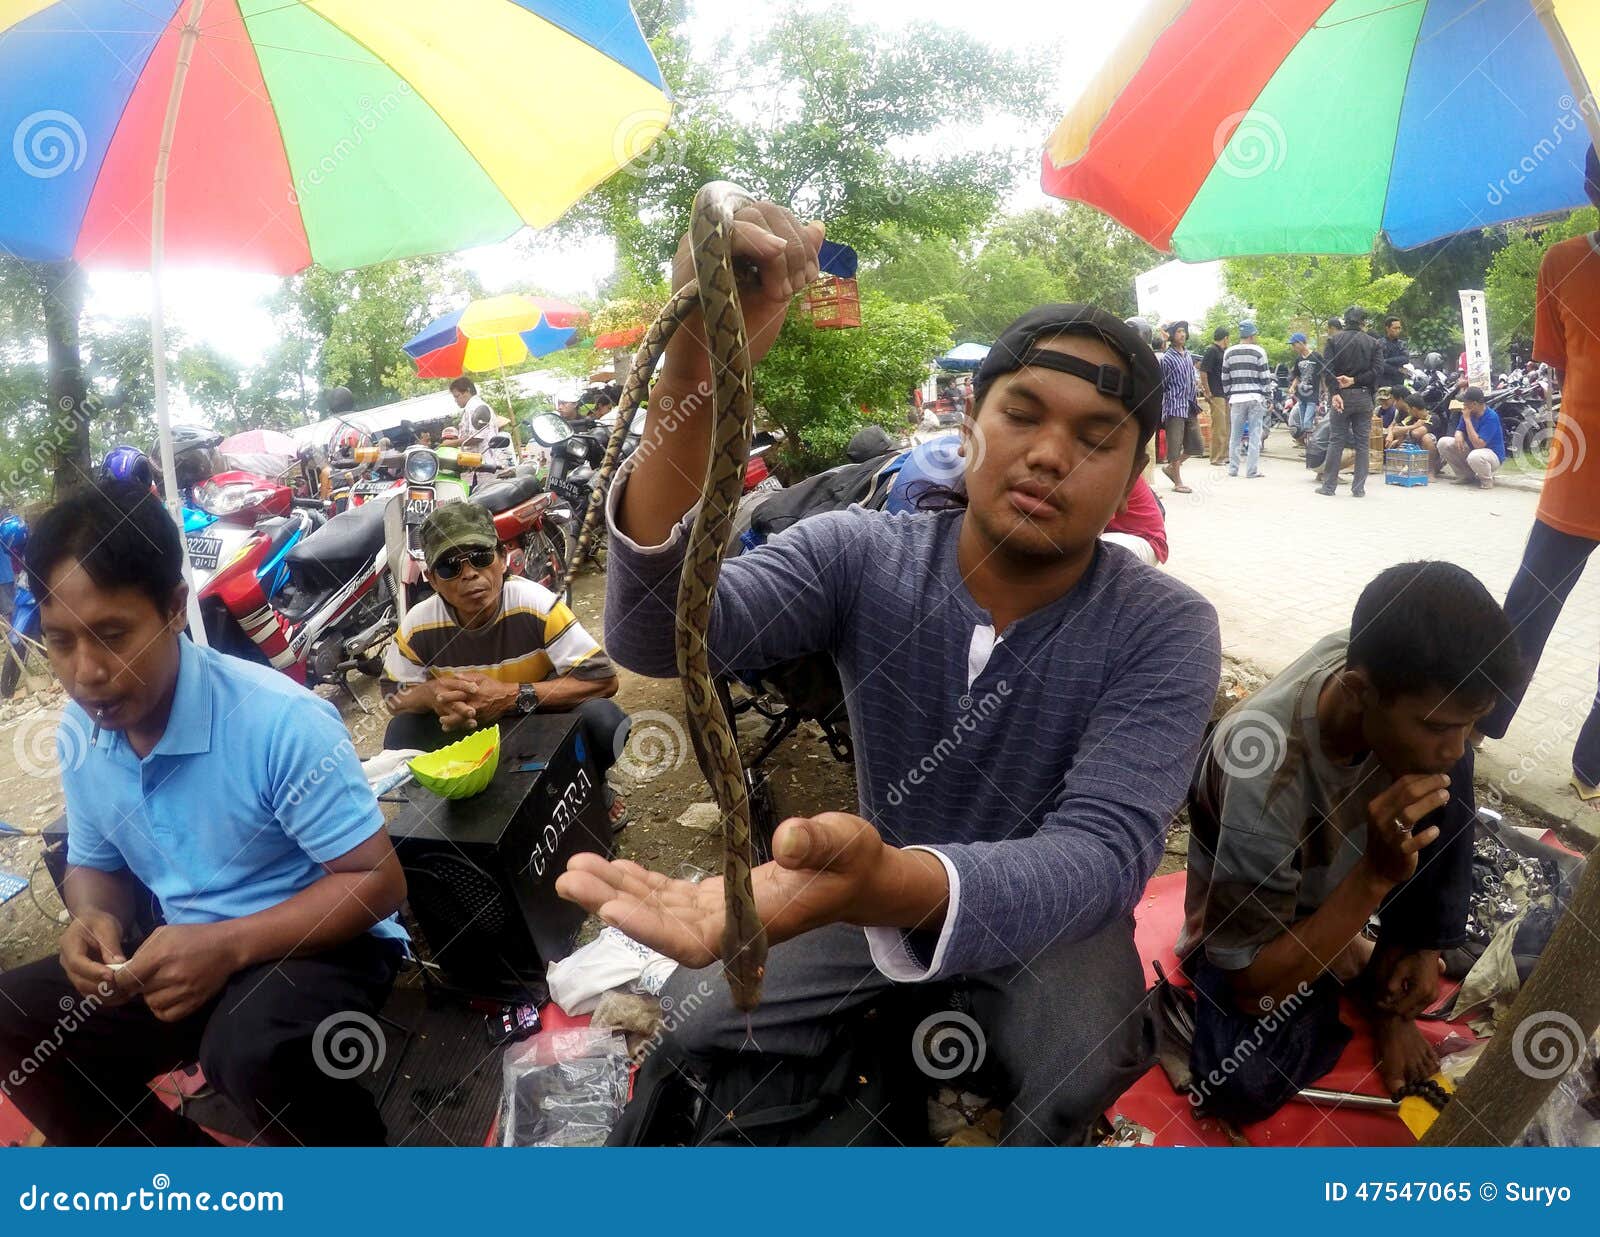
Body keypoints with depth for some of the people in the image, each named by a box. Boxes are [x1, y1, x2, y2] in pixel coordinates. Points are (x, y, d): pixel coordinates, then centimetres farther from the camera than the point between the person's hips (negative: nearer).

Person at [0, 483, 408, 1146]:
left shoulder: (281, 720, -23)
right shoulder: (77, 734, -2)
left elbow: (377, 880, -20)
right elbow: (96, 865, 14)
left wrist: (229, 944, -30)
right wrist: (94, 917, -10)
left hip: (319, 945, -7)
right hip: (188, 952, 7)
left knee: (252, 1049, -35)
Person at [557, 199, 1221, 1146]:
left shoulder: (1166, 630, -21)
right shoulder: (859, 556, -16)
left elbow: (1100, 853, -35)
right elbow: (657, 636, -31)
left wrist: (888, 882, -57)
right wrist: (694, 377, -47)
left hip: (1048, 914, -1)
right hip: (881, 891, 2)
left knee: (1074, 1081, -28)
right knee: (684, 1030, -11)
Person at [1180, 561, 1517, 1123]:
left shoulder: (1375, 661, -24)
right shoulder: (1263, 777, -40)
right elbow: (1251, 986, -30)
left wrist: (1421, 945, -6)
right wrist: (1377, 876, -38)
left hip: (1337, 874, 5)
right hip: (1253, 926, -5)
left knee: (1444, 780, -20)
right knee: (1238, 1083, -29)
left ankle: (1385, 972, -1)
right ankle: (1351, 965, 2)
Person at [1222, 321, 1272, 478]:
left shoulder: (1229, 353, 7)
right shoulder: (1258, 351, -4)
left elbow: (1225, 379, 10)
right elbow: (1265, 377, -4)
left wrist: (1229, 397, 20)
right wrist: (1269, 398, 3)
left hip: (1236, 398, 3)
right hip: (1256, 397, -3)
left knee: (1236, 434, 8)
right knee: (1255, 434, -1)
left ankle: (1233, 469, 10)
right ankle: (1252, 470, -3)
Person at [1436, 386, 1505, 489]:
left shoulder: (1491, 417, -26)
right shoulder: (1469, 412, -5)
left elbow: (1478, 444, -32)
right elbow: (1460, 430, 7)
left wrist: (1467, 419, -30)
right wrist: (1458, 435, -21)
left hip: (1492, 454, -8)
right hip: (1471, 449, 8)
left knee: (1474, 457, -43)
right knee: (1443, 443, -9)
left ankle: (1487, 479, -7)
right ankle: (1467, 476, 4)